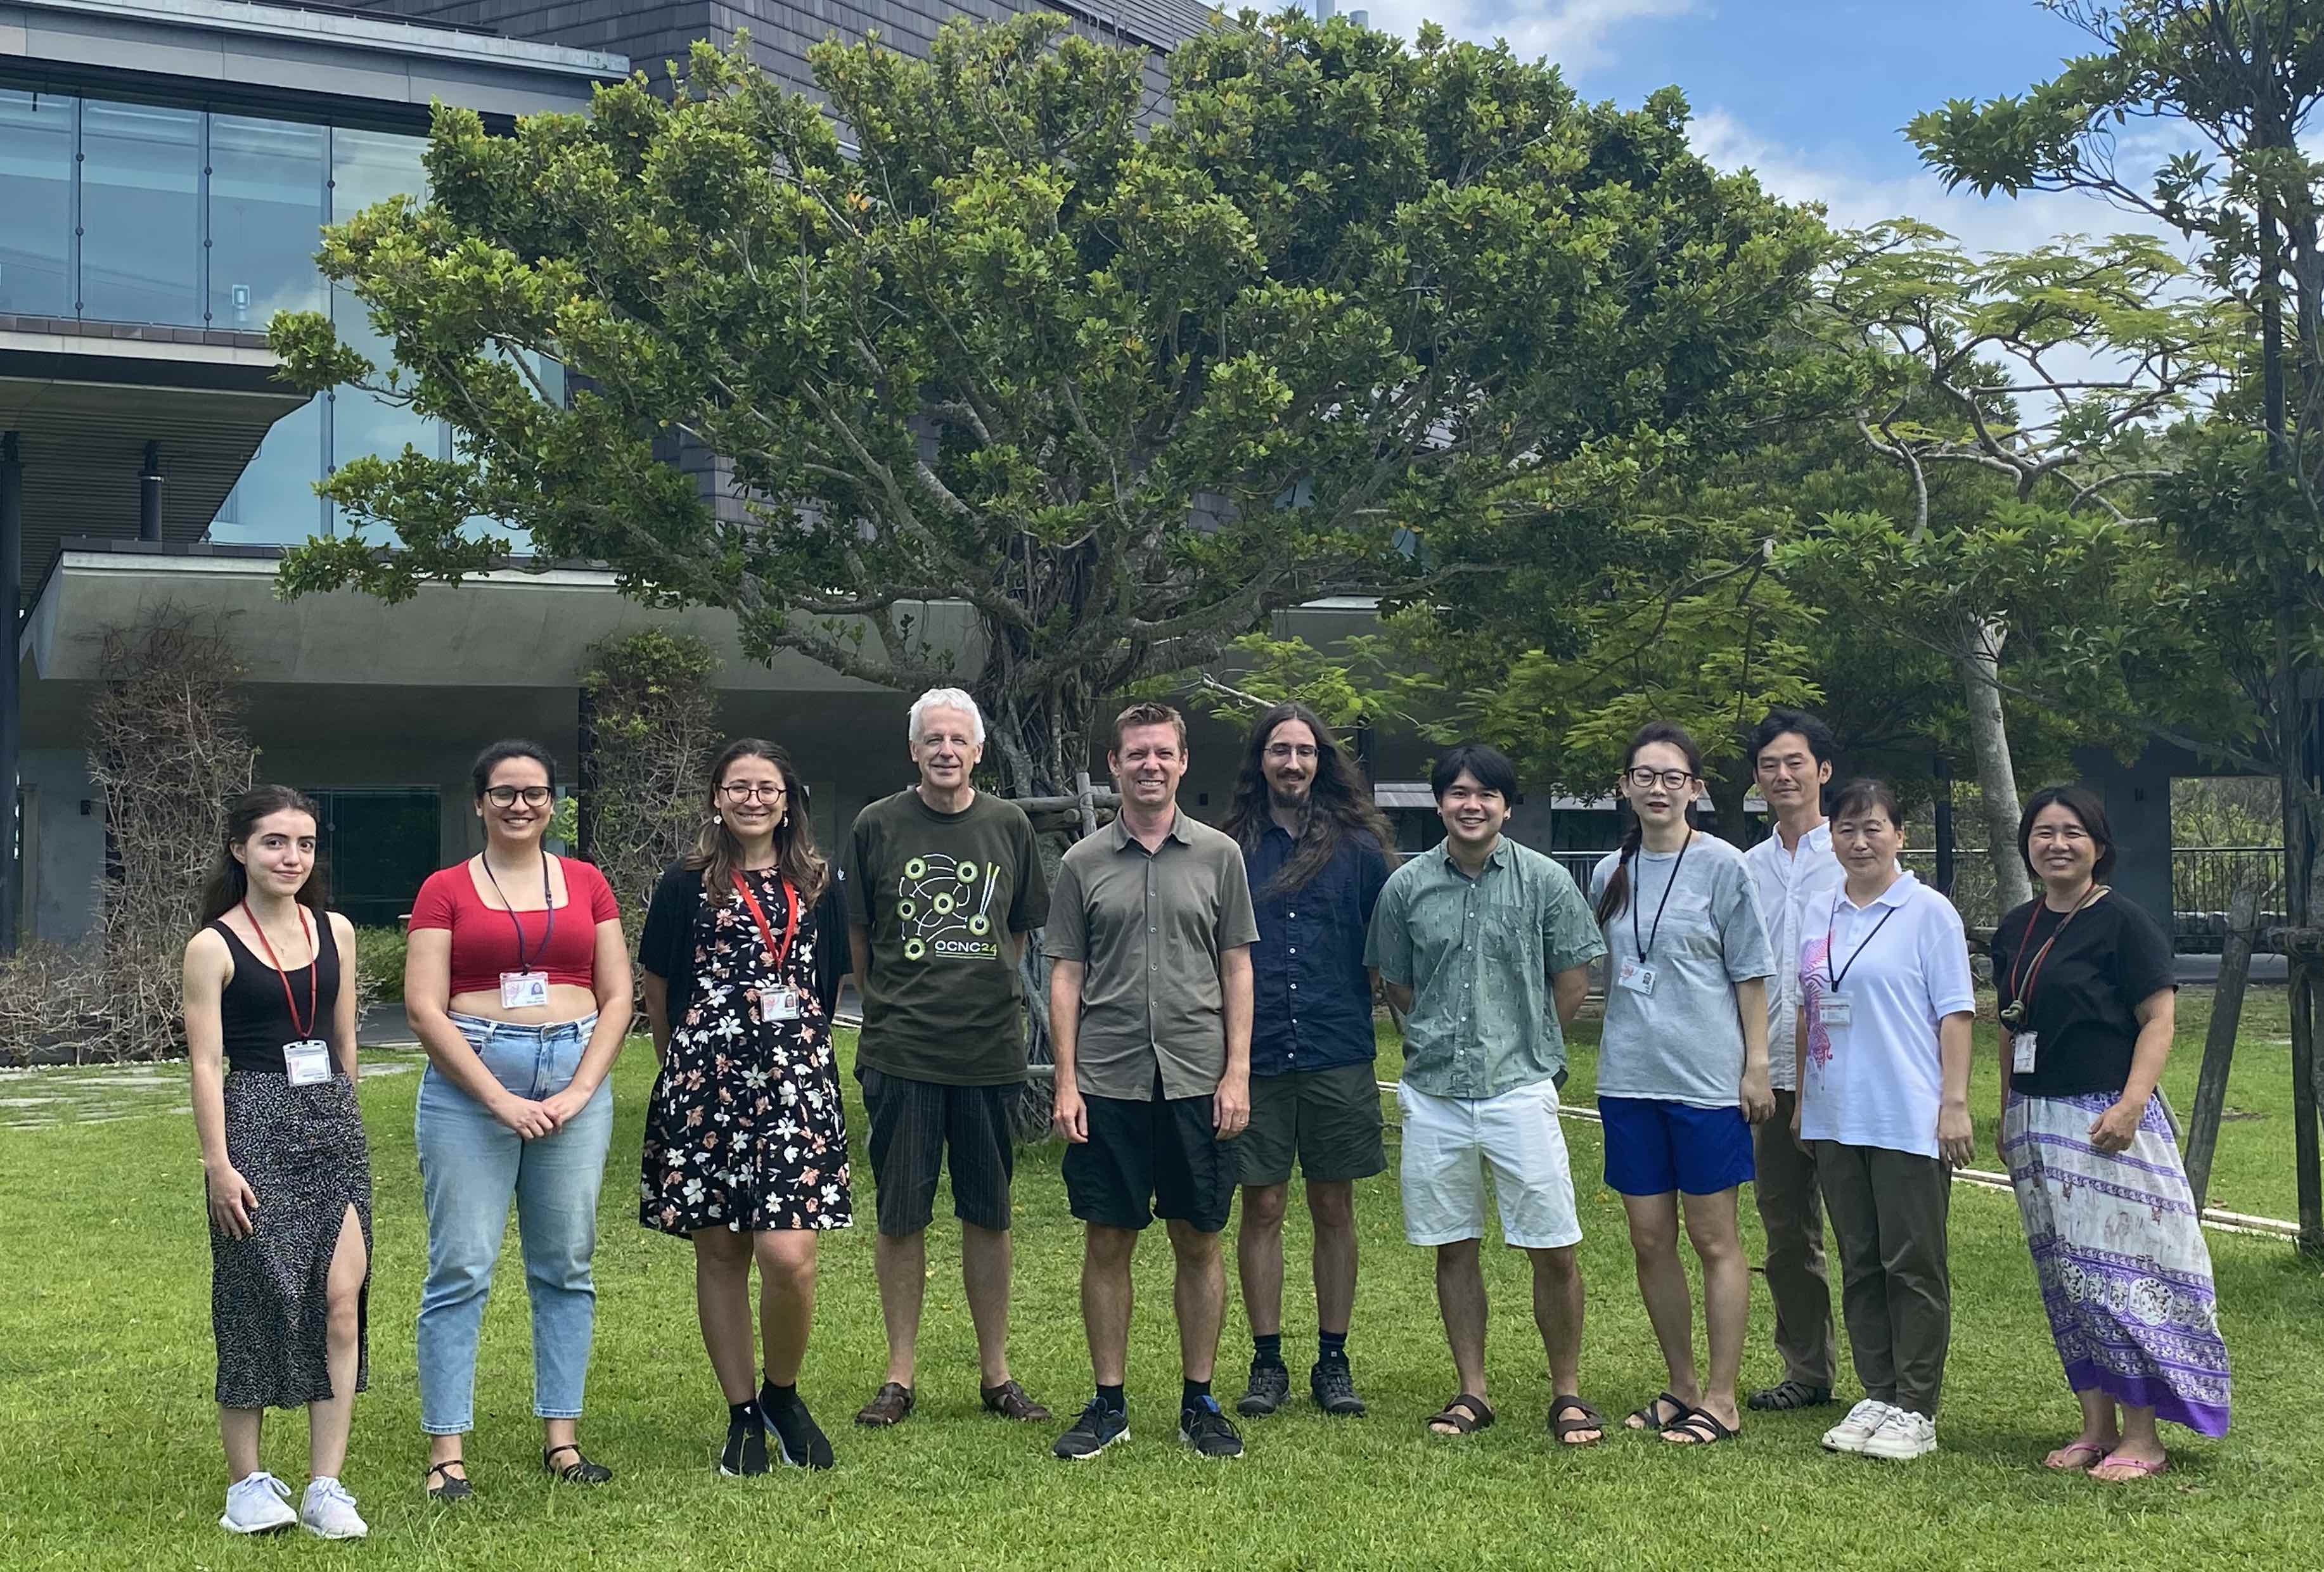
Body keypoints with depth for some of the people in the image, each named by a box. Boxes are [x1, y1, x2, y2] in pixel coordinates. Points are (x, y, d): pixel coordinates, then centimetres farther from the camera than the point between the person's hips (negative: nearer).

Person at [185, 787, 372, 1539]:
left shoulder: (335, 932, 8)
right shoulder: (213, 947, -4)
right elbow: (207, 1064, -7)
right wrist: (219, 1164, -13)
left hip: (335, 1125, 4)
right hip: (256, 1128, -4)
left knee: (343, 1298, -4)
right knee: (256, 1300, 1)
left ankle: (326, 1485, 3)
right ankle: (248, 1482, 15)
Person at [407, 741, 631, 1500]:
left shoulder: (586, 883, 10)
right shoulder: (445, 890, 3)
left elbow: (617, 997, 8)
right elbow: (424, 1009, -4)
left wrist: (580, 1090, -5)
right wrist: (501, 1099, -12)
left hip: (576, 1081, 3)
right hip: (470, 1085, -3)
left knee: (566, 1266, 6)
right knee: (461, 1270, -4)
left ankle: (561, 1437, 15)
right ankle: (445, 1451, 2)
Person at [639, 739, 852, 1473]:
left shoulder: (815, 884, 9)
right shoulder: (686, 885, 4)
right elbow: (656, 987, 11)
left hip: (796, 1077, 1)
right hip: (706, 1078, 0)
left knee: (789, 1254, -11)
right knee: (720, 1253, 4)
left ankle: (783, 1395, 14)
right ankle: (742, 1415, 17)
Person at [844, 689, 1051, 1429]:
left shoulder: (1009, 826, 6)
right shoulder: (877, 826, 1)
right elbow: (858, 936, 9)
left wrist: (989, 999, 12)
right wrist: (891, 1005, 9)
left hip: (990, 1049, 2)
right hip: (899, 1052, -1)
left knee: (988, 1215, 8)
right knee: (901, 1215, 4)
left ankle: (996, 1374, 18)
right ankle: (900, 1375, 15)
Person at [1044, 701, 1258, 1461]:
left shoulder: (1218, 855, 5)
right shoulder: (1083, 864, 5)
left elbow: (1237, 970, 6)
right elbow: (1066, 977, 6)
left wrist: (1237, 1073, -2)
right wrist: (1066, 1083, -1)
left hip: (1197, 1080, 0)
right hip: (1107, 1083, 0)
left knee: (1199, 1243, 6)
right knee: (1108, 1243, 5)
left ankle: (1199, 1401, 18)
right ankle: (1109, 1404, 16)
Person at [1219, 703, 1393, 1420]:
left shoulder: (1358, 848, 5)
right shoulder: (1230, 850, 5)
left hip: (1338, 1058, 0)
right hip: (1255, 1058, 0)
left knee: (1335, 1210, 6)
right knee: (1262, 1208, 4)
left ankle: (1333, 1361, 16)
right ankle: (1267, 1361, 14)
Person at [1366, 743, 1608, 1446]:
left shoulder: (1544, 880, -1)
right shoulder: (1407, 886, 4)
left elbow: (1574, 975, 7)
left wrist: (1528, 1042, 9)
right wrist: (1441, 1037, 10)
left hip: (1519, 1090, -2)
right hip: (1434, 1093, 2)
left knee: (1554, 1249, -2)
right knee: (1454, 1248, 9)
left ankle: (1568, 1391, 13)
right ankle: (1472, 1390, 20)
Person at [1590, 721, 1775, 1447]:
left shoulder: (1722, 865, -3)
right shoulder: (1609, 874, 9)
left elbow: (1749, 973, -2)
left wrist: (1756, 1065, -6)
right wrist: (1617, 1046, 12)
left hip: (1707, 1079, -5)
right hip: (1630, 1078, 5)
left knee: (1714, 1239, 2)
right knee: (1650, 1240, 8)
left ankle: (1721, 1399, 9)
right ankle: (1681, 1388, 20)